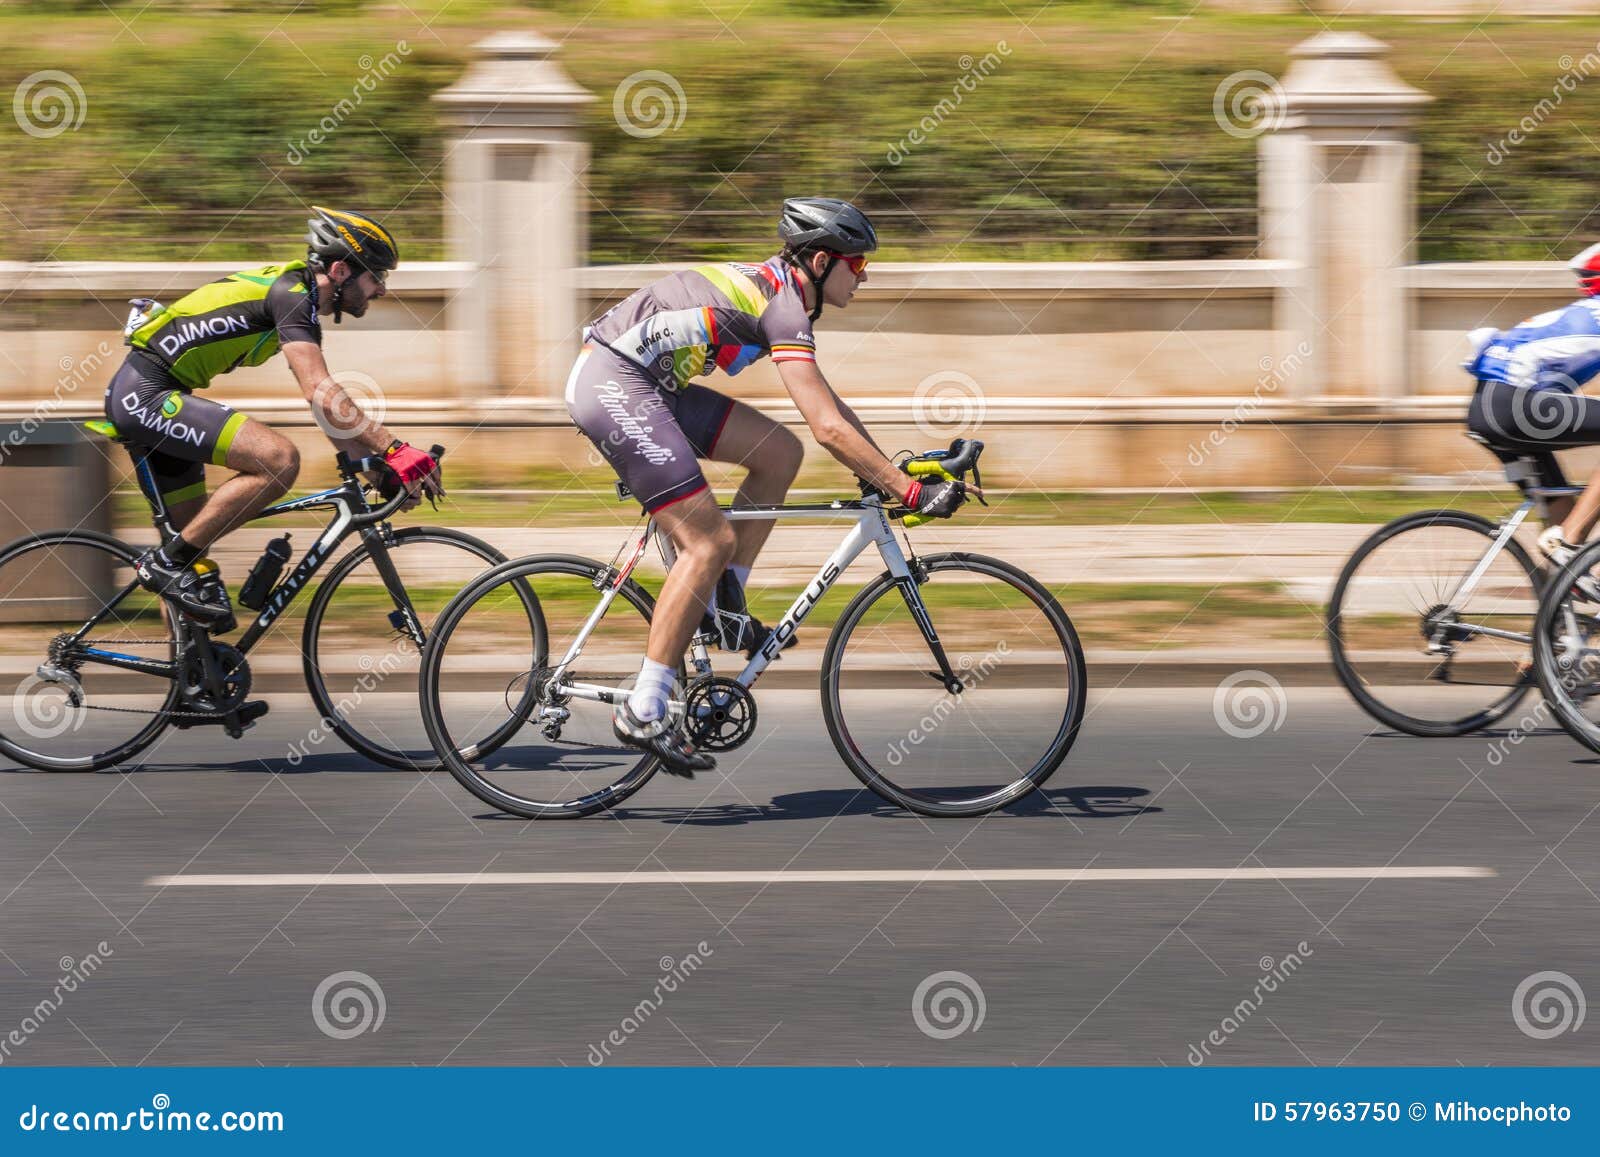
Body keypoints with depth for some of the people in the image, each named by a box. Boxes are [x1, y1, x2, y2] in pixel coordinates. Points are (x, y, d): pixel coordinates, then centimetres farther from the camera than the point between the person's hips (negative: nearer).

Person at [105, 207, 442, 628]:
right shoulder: (291, 295, -15)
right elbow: (321, 395, -26)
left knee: (193, 539, 13)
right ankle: (167, 562, -15)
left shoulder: (294, 293, 16)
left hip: (140, 395, 11)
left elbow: (326, 402, 19)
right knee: (280, 459, -21)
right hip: (148, 393, -11)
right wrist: (396, 450, -27)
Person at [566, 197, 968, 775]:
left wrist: (891, 469, 20)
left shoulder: (774, 289, 16)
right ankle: (643, 711, -9)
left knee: (778, 452, 8)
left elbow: (829, 406, 24)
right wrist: (910, 492, -18)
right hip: (613, 385, -10)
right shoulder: (783, 308, -14)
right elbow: (828, 428, -21)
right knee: (710, 541, -11)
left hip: (639, 384, 10)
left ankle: (724, 604, 13)